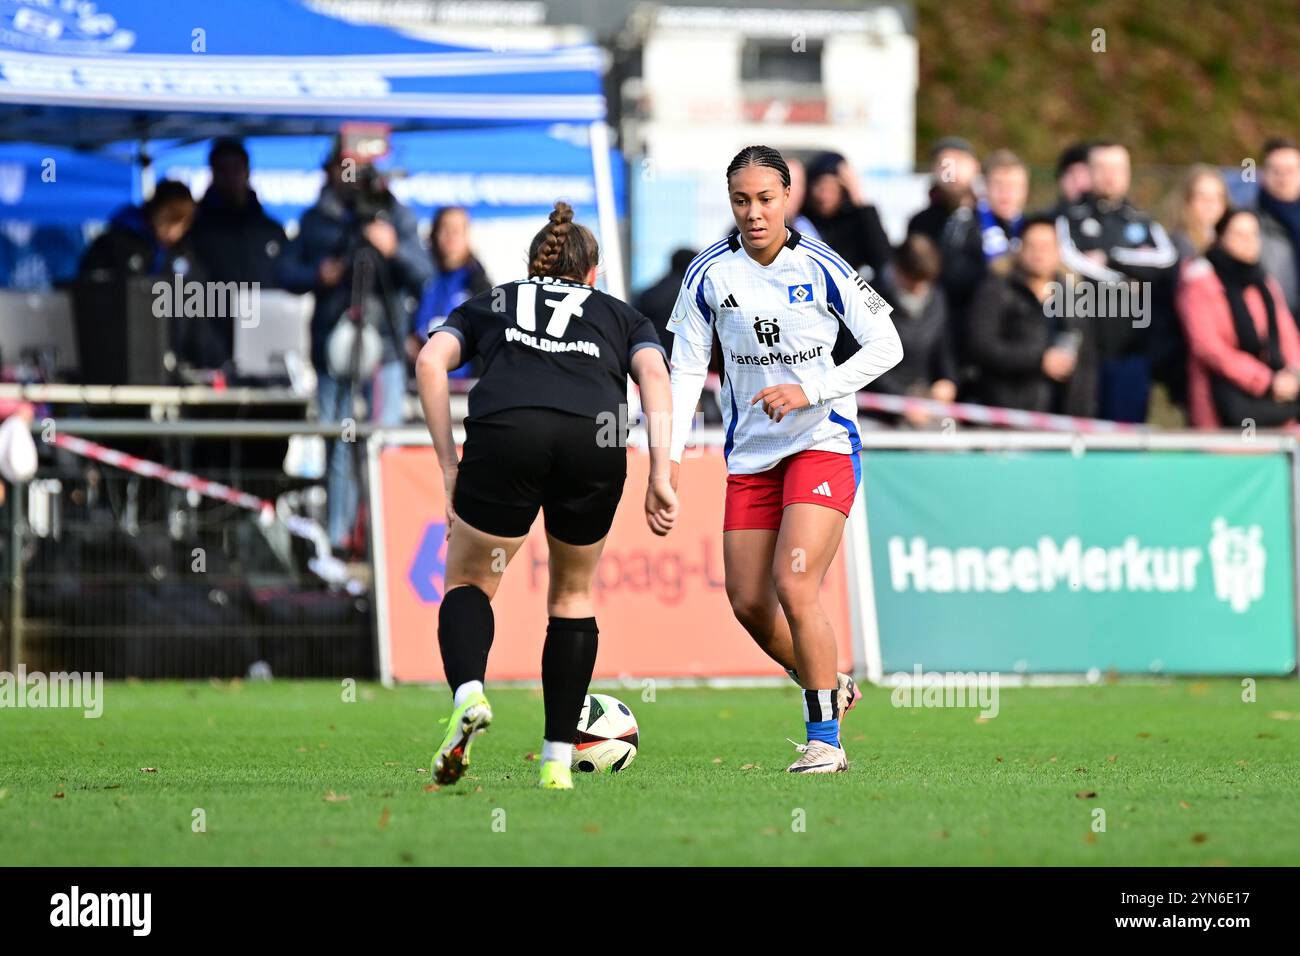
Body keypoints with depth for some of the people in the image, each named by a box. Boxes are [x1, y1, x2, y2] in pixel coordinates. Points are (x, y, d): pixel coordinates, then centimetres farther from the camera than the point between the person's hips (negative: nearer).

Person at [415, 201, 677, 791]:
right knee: (572, 593, 23)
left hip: (505, 431, -1)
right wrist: (660, 476, 3)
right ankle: (558, 760, 16)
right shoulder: (622, 316, 33)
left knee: (468, 583, 18)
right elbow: (654, 375, 11)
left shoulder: (488, 304, 33)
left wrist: (450, 466, 13)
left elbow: (431, 363, 14)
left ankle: (468, 694, -13)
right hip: (597, 442, 1)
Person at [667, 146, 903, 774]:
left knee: (794, 586, -18)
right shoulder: (709, 273, -2)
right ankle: (828, 686, 29)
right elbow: (686, 368, 3)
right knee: (748, 602, 2)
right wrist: (669, 454, -8)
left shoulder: (822, 269, -10)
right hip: (750, 454, 4)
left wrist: (808, 391, -17)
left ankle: (825, 739, -8)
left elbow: (886, 347, -6)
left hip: (822, 444, -4)